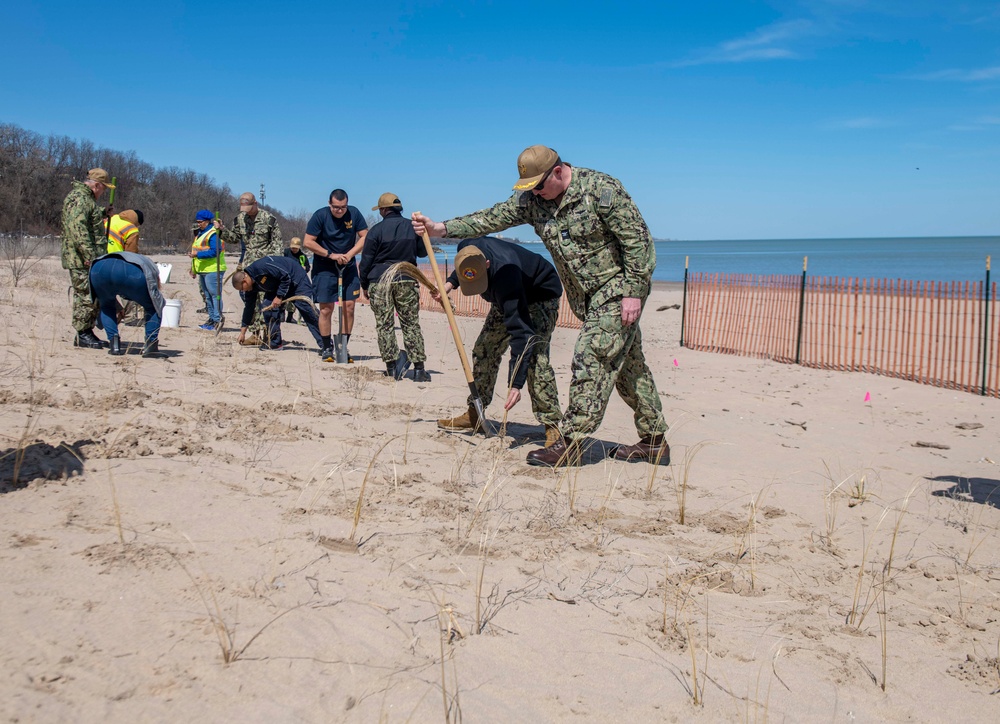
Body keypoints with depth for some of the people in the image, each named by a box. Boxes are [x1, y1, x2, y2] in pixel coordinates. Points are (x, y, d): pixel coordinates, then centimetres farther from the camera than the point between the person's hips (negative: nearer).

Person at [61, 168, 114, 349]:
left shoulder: (86, 198, 20)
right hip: (81, 260, -11)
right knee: (86, 295, -7)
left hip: (91, 259, 11)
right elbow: (77, 228, -24)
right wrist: (89, 255, -27)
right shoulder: (78, 198, -14)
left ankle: (87, 331, 21)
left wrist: (103, 212, 28)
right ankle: (82, 335, -2)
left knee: (93, 295, 14)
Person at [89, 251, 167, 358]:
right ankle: (150, 347, 10)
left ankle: (114, 345, 18)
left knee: (107, 306, 33)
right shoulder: (151, 266, 38)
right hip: (132, 272, -4)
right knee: (152, 307, 21)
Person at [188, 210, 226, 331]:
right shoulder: (200, 233, 18)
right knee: (207, 296, 14)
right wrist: (194, 269, 23)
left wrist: (198, 254, -23)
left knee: (215, 295, -9)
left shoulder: (213, 234, -13)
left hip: (212, 270, -10)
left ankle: (217, 320, -8)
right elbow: (197, 250, 25)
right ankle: (212, 319, 22)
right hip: (203, 270, 10)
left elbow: (214, 251, -23)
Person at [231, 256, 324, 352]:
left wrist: (279, 296, -25)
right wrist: (242, 332, 10)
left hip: (297, 280, -8)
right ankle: (275, 343, -1)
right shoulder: (252, 287, -2)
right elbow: (248, 307, 7)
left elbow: (286, 276, -28)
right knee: (268, 308, -8)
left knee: (308, 313, -17)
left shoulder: (261, 266, -30)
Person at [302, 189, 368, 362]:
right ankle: (326, 348, 7)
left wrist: (349, 254, -14)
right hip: (324, 268, -2)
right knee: (326, 309, -3)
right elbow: (307, 242, -11)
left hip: (348, 267, 3)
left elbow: (365, 237, -1)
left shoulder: (354, 213, -4)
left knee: (349, 306, -2)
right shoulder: (320, 215, -11)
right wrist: (331, 255, -15)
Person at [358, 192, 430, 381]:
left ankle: (392, 367, 0)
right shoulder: (412, 227, 5)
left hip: (379, 281, -2)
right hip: (406, 280, 2)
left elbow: (366, 260, -1)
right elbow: (423, 252, 17)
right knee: (411, 324, 6)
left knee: (384, 325, 4)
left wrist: (364, 284, 10)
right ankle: (419, 369, 1)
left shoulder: (376, 230, -4)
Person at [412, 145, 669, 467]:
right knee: (627, 364, 11)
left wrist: (633, 292, -20)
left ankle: (571, 443, -12)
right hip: (588, 295, 8)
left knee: (591, 358, -15)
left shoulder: (601, 189, -17)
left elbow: (636, 238, -17)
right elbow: (492, 218, 2)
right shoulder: (533, 200, 3)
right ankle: (654, 441, 19)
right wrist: (440, 228, -6)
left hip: (618, 286, -8)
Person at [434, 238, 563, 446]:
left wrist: (515, 384, -51)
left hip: (542, 294, -8)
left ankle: (552, 426, -22)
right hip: (505, 298, 8)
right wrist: (450, 283, -10)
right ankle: (474, 415, 15)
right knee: (483, 350, 5)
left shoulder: (503, 274, -44)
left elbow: (521, 333, -46)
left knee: (534, 356, -24)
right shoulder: (467, 250, -24)